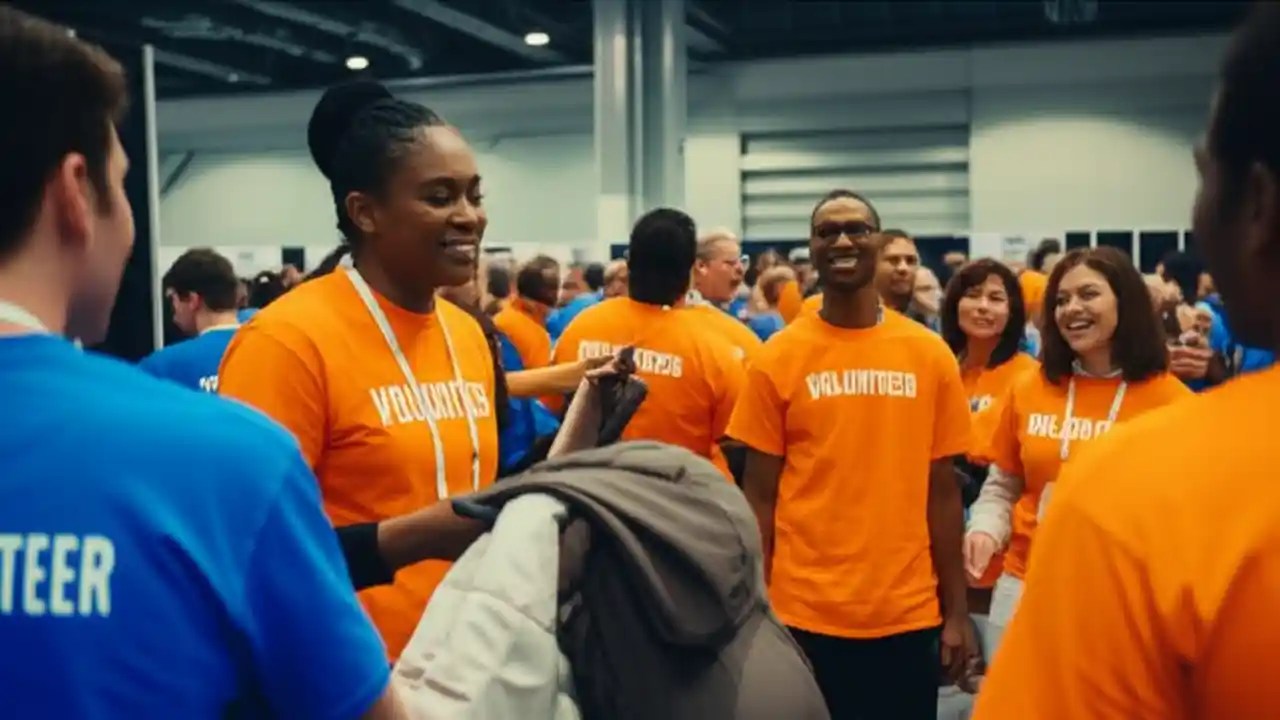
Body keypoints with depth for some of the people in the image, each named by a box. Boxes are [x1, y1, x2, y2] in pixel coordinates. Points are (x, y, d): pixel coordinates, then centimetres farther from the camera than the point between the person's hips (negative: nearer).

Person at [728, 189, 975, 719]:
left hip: (909, 615, 2)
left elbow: (942, 491, 5)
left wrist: (957, 610, 4)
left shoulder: (930, 354, 1)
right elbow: (759, 496, 0)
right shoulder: (778, 358, -3)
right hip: (804, 615, -1)